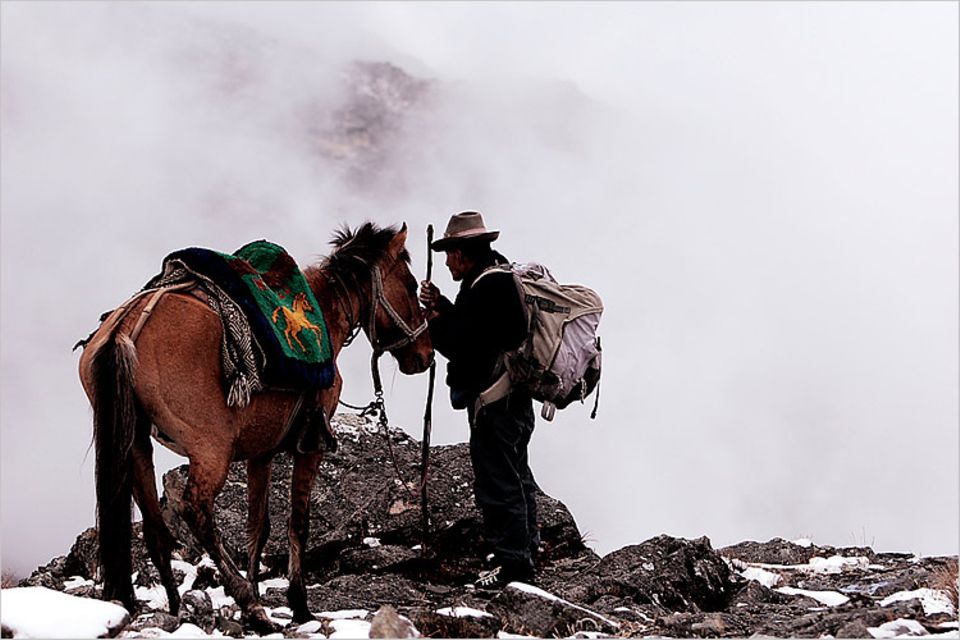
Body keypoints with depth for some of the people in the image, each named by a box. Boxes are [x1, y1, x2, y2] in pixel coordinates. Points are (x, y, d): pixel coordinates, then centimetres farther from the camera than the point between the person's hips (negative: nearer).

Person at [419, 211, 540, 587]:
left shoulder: (485, 287, -20)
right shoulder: (503, 278, 14)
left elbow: (463, 346, -22)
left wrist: (434, 323, -7)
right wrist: (441, 306, 10)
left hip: (493, 400, -11)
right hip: (516, 399, 11)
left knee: (497, 481, -5)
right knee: (516, 475, 21)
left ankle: (511, 561, 1)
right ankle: (526, 552, 35)